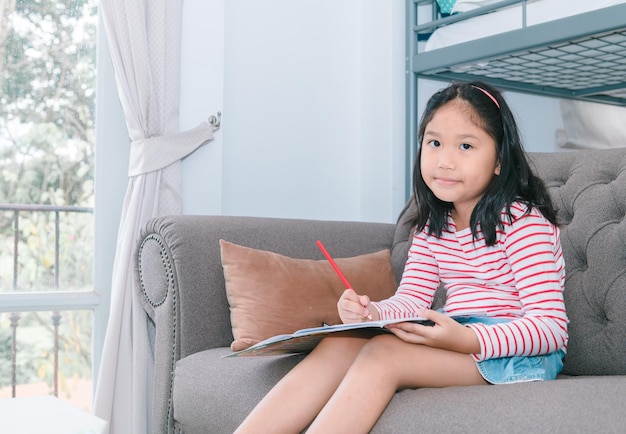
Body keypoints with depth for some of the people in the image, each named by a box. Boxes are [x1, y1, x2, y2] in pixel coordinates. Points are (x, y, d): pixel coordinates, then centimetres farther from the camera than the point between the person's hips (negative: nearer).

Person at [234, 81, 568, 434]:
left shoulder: (522, 223, -11)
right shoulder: (433, 225, 13)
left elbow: (551, 326, -18)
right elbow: (412, 299, 8)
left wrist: (466, 339, -33)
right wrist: (372, 312, -16)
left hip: (521, 351, -7)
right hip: (457, 336, 7)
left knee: (384, 352, -30)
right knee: (340, 345, -16)